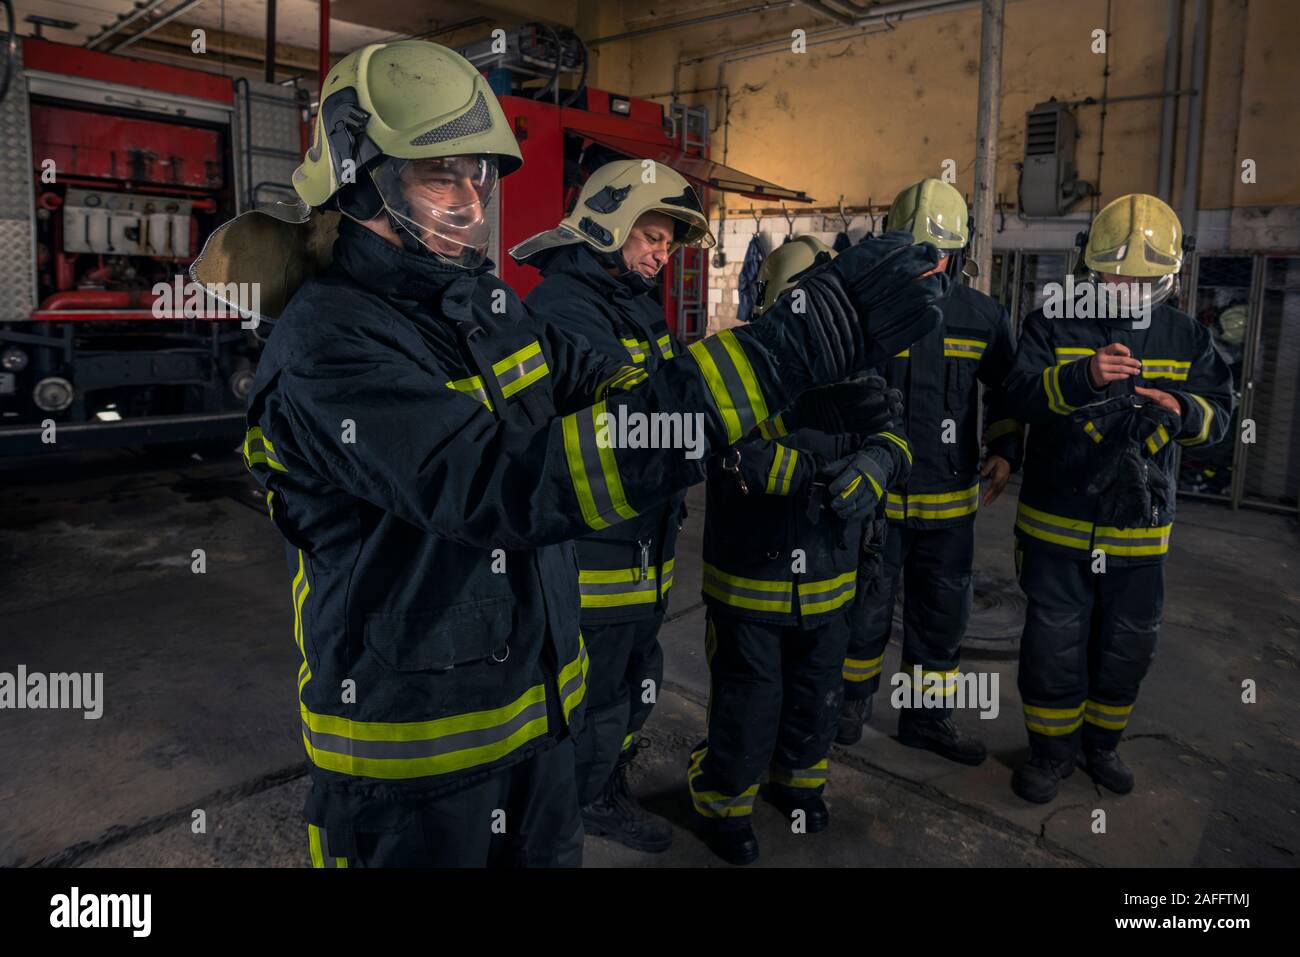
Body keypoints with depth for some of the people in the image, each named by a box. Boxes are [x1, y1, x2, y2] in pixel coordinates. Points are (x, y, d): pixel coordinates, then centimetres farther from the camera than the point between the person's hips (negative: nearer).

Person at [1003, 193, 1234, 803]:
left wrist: (1184, 410, -22)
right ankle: (1051, 750, 27)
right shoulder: (1055, 325, -5)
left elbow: (1219, 413, 1)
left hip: (1139, 530, 3)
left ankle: (1101, 742, 39)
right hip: (1056, 525, -3)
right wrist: (1083, 375, -38)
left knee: (1125, 649, 16)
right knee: (1054, 645, 6)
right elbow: (1020, 394, -19)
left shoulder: (1187, 338, 5)